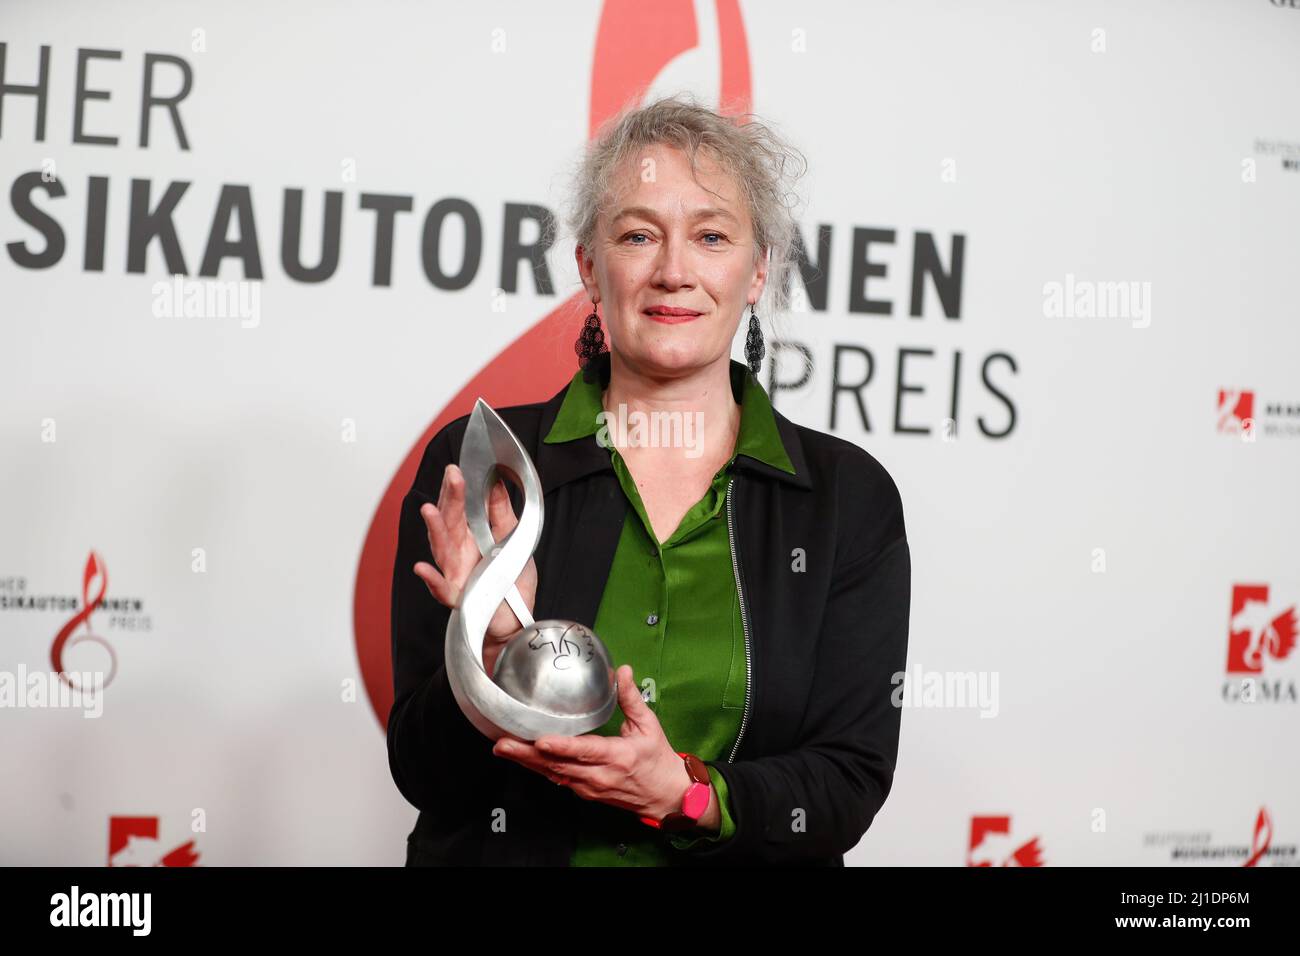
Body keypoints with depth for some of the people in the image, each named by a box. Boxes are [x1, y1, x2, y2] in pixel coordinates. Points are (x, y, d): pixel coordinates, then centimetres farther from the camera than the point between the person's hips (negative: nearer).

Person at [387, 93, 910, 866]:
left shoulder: (850, 497, 1)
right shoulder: (475, 466, -1)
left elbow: (852, 781, -1)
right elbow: (422, 772, -1)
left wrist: (683, 793, -16)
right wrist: (494, 650, -18)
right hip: (505, 850, 1)